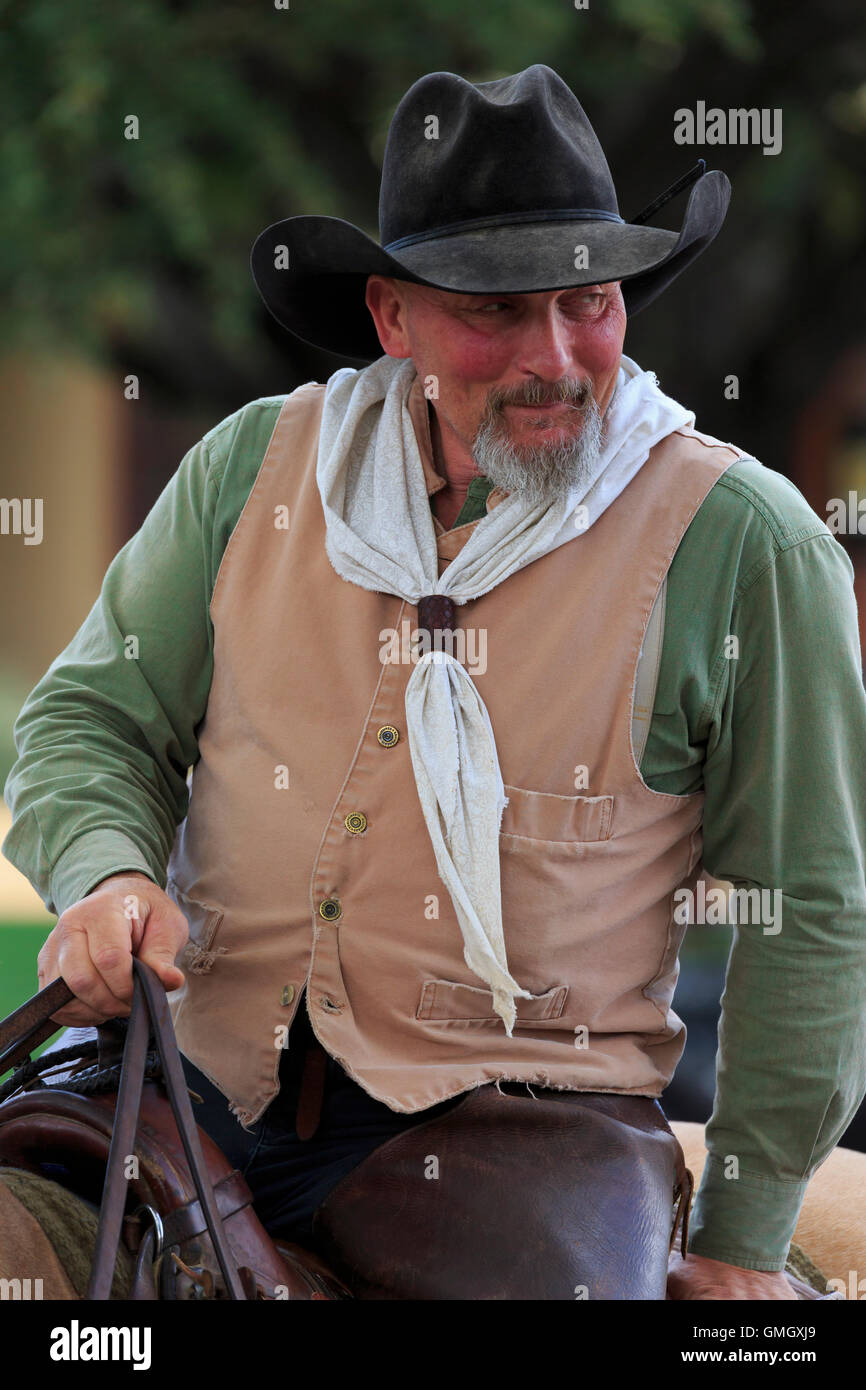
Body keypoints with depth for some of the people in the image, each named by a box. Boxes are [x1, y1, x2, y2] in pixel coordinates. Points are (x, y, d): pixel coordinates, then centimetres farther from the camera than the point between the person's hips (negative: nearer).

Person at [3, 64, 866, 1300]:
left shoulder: (742, 540, -5)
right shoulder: (257, 465, 6)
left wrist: (743, 1242, 0)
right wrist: (107, 874, -11)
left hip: (518, 1118, -3)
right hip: (199, 1085, 3)